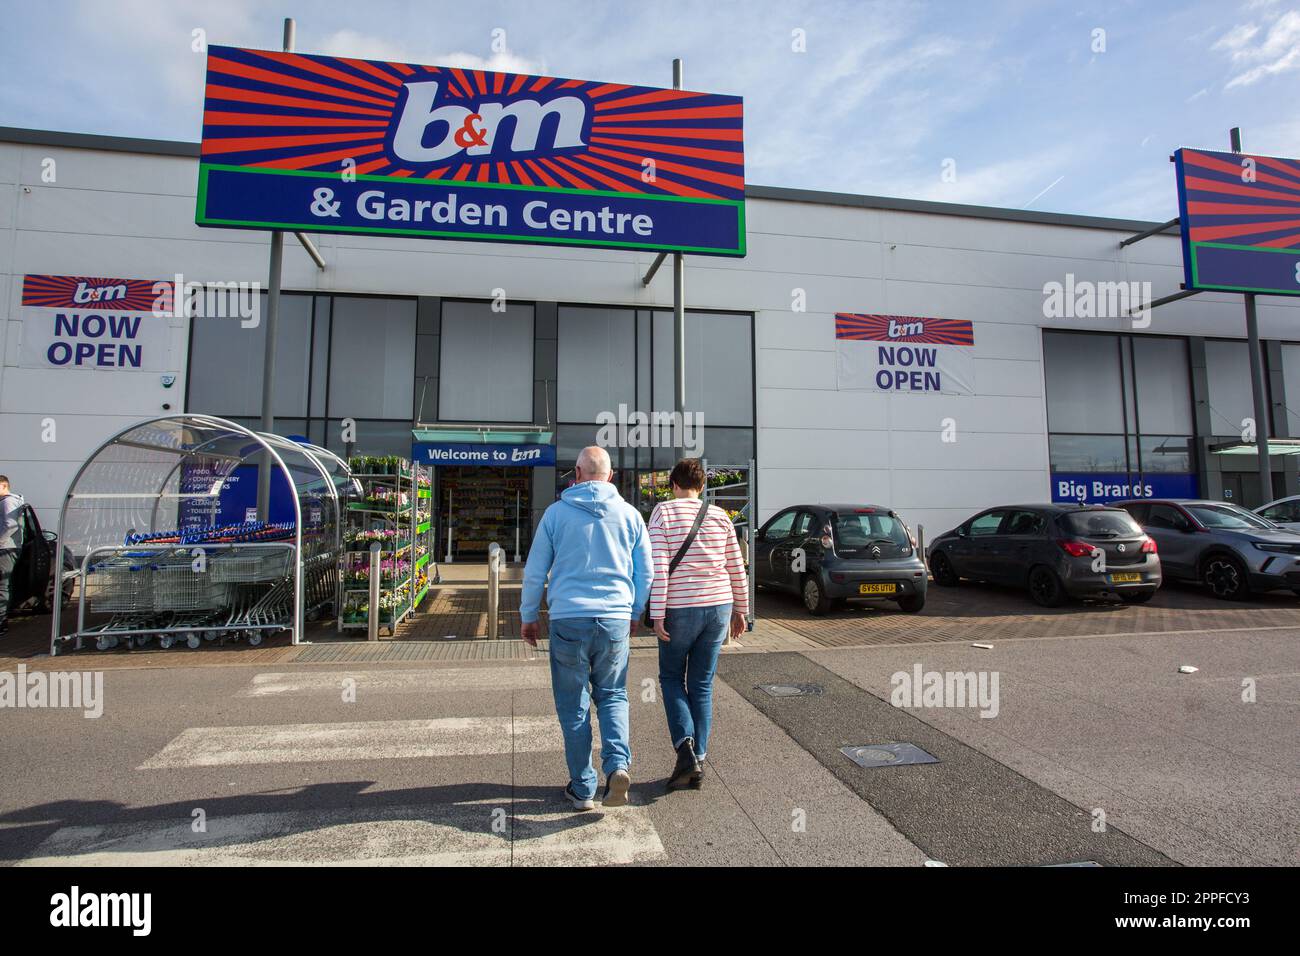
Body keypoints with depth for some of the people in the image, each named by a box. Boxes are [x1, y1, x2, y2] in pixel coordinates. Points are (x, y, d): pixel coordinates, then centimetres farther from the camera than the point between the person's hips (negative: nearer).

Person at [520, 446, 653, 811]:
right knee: (612, 695, 17)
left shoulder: (556, 513, 0)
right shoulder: (629, 514, 4)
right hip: (616, 620, 2)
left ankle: (582, 788, 17)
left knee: (573, 706, 11)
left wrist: (528, 616, 16)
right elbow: (645, 572, 9)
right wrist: (634, 613, 24)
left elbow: (534, 571, 3)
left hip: (568, 620, -1)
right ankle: (618, 764, -3)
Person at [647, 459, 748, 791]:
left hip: (680, 610, -3)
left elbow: (659, 567, -12)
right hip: (718, 606, 4)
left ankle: (685, 747, -2)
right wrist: (740, 610, 17)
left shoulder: (663, 512, -5)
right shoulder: (719, 515, 6)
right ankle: (697, 761, 17)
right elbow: (737, 568, 8)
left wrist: (657, 614, -10)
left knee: (671, 678, 16)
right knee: (702, 685, 13)